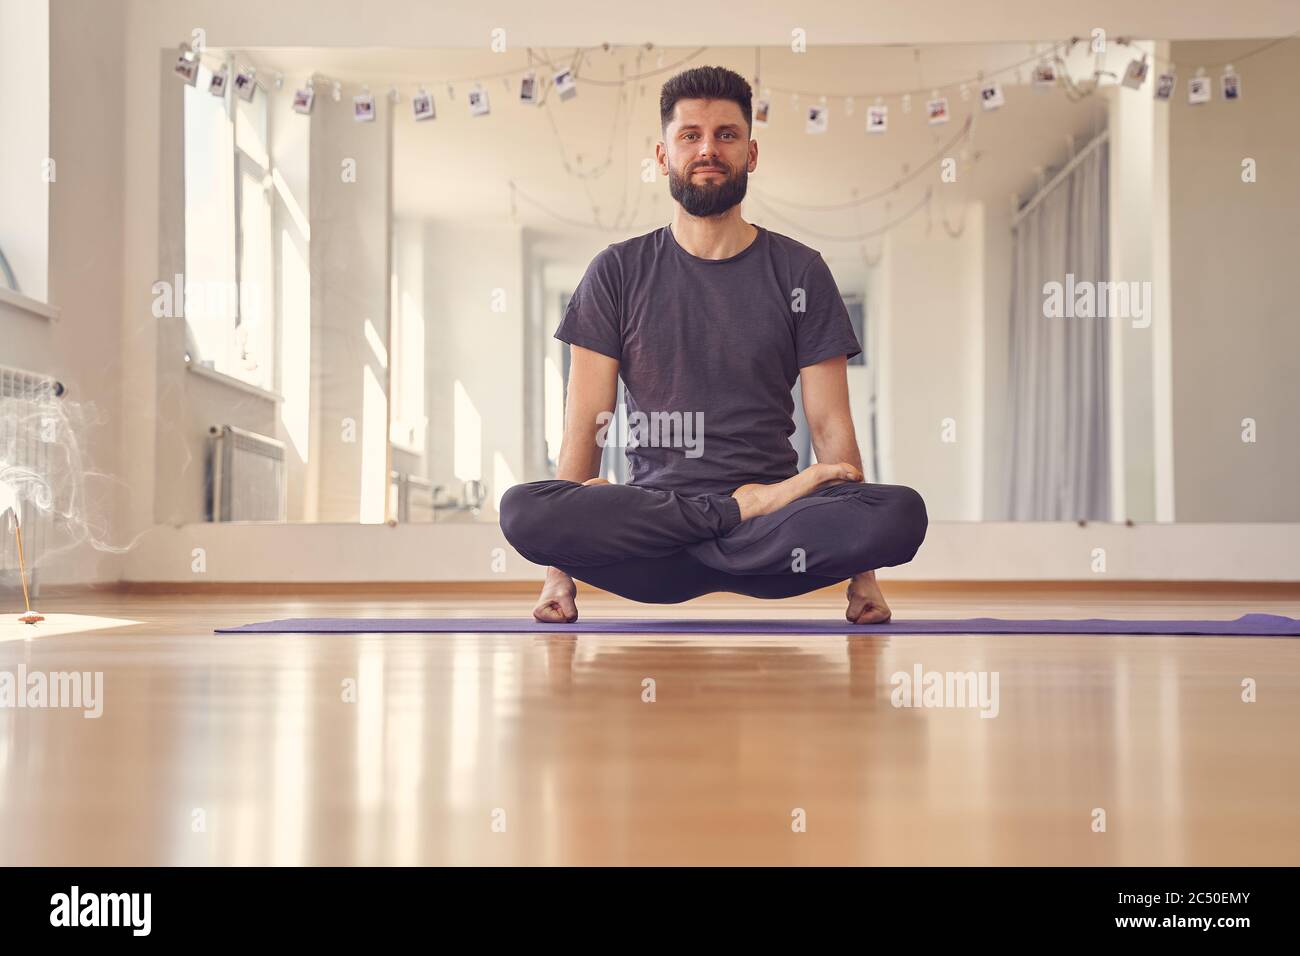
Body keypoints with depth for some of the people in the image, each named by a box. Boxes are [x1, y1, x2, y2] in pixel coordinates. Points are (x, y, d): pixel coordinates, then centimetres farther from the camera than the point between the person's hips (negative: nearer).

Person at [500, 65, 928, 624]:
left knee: (902, 513, -29)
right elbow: (585, 425, 2)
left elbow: (831, 425, 4)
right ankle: (746, 509, -16)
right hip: (652, 504, 1)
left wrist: (863, 576, -7)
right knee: (521, 511, -29)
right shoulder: (618, 273, 8)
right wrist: (560, 570, -9)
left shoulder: (799, 272, 9)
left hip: (775, 504, -1)